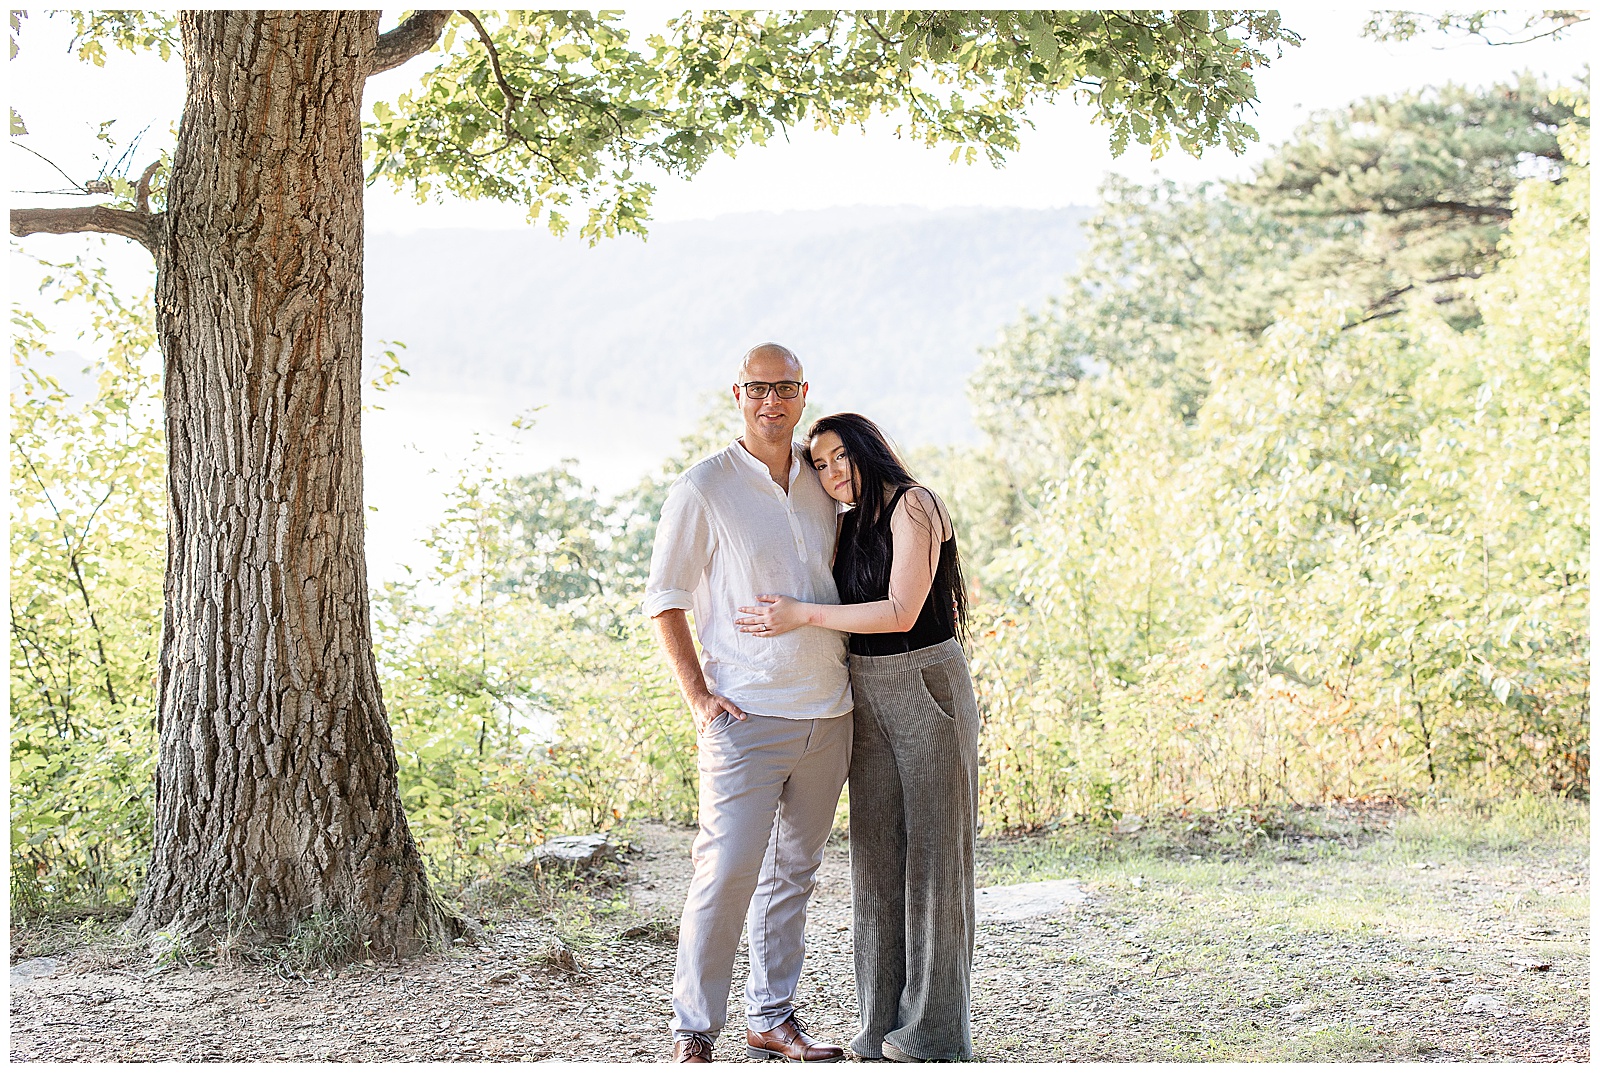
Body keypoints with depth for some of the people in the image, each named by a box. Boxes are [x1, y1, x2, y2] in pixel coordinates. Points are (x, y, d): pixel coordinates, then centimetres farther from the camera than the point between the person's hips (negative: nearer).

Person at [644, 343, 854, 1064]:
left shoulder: (825, 480, 11)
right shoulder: (703, 490, -5)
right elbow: (664, 599, -2)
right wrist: (698, 697, -10)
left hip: (827, 712, 6)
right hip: (746, 714, -5)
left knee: (793, 870, 12)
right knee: (726, 869, -10)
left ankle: (772, 1019, 22)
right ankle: (693, 1031, 1)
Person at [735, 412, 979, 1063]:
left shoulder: (913, 506, -11)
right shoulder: (850, 525, 13)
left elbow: (901, 613, -19)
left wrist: (804, 614, -19)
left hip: (928, 690, -7)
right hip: (867, 698, 8)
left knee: (931, 853, -3)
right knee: (877, 856, 8)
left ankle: (934, 1032, 5)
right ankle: (883, 1028, 16)